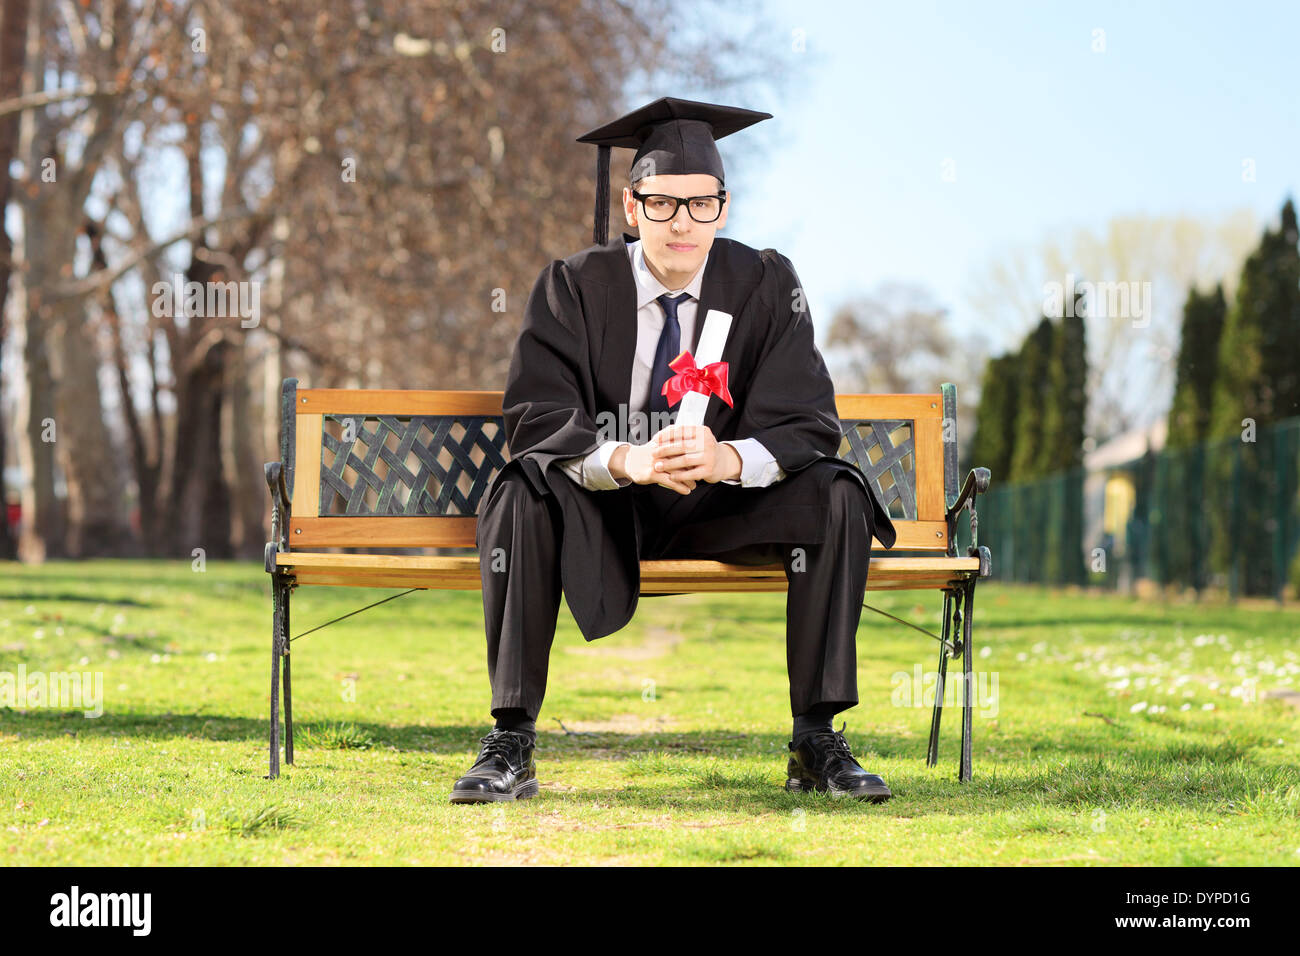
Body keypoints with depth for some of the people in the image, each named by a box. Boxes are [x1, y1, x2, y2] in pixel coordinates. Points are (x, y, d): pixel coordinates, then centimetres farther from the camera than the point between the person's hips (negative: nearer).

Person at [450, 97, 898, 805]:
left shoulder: (765, 286, -7)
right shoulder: (575, 287, -10)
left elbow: (808, 425, -15)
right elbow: (536, 419, -18)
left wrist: (729, 459, -38)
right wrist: (626, 461, -39)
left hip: (721, 506, 1)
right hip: (599, 507, -1)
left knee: (836, 496, -24)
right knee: (525, 489, -33)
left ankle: (816, 741, -19)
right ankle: (511, 741, -29)